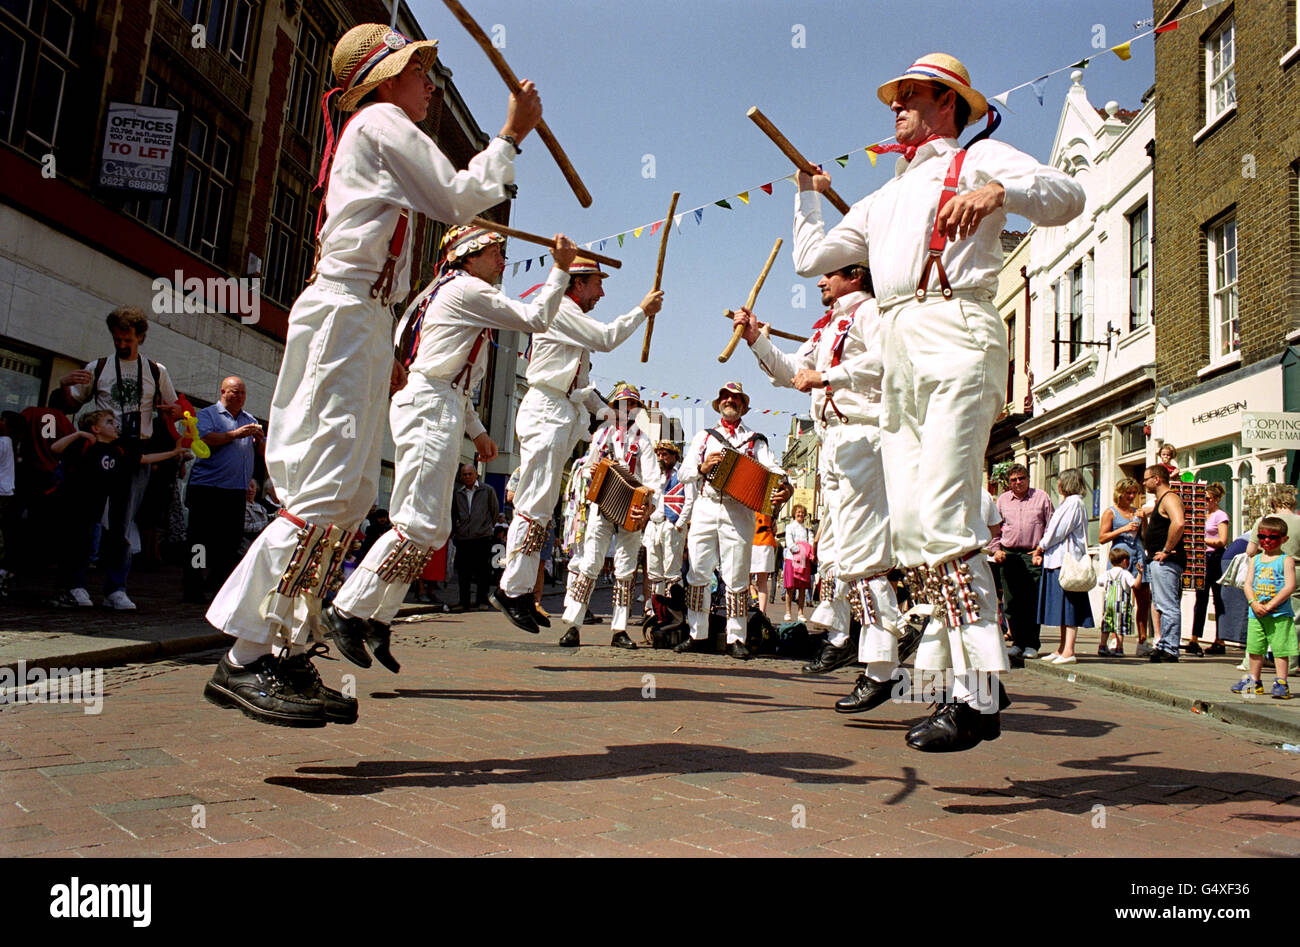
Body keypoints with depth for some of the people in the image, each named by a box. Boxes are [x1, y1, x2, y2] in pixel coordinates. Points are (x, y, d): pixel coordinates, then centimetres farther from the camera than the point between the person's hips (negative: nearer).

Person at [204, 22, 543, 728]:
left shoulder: (367, 139, 32)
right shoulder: (383, 122, 3)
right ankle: (246, 659, -19)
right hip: (345, 317, -10)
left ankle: (290, 657, 5)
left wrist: (385, 354, 24)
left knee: (352, 496, 4)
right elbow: (457, 200, -4)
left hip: (355, 320, 10)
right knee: (327, 488, -19)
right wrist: (512, 134, 8)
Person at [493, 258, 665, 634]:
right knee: (535, 505, -13)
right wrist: (642, 310, 1)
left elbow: (581, 387, 28)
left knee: (541, 508, 5)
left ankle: (521, 592, 7)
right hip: (546, 412, -10)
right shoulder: (559, 310, -3)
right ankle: (512, 589, -12)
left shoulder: (576, 321, 26)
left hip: (564, 416, 10)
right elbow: (607, 338, -11)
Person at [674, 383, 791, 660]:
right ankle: (698, 635, 9)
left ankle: (735, 639, 4)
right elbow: (684, 473, 13)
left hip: (738, 512, -2)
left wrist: (785, 486, -24)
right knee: (698, 574, 0)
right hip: (704, 509, 2)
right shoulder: (704, 436, 19)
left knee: (737, 578, -3)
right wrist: (702, 467, -8)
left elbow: (772, 467, -3)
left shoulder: (755, 440, 14)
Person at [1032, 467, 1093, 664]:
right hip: (1058, 559, 10)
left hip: (1067, 560, -10)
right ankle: (1063, 649, 16)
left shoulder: (1074, 502, -10)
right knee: (1063, 607, 11)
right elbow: (1054, 531, 21)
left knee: (1068, 605, -10)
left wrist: (1042, 546, -3)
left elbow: (1059, 530, -15)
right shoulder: (1067, 502, 20)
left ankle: (1069, 652, -11)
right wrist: (1041, 550, 11)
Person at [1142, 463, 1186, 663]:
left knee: (1168, 607, -10)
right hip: (1156, 561, 11)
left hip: (1166, 562, -11)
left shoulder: (1170, 498, -12)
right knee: (1163, 607, 14)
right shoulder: (1160, 500, 21)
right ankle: (1164, 646, 19)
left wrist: (1167, 550, -24)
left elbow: (1178, 523, -30)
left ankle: (1170, 650, -9)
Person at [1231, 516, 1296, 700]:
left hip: (1279, 615, -5)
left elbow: (1290, 586, -12)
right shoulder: (1255, 559, 10)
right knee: (1254, 648, 11)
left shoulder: (1286, 560, -4)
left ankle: (1281, 682, 4)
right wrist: (1254, 604, -10)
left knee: (1280, 648, -3)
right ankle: (1253, 681, 22)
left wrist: (1270, 606, -16)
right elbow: (1248, 584, 7)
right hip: (1256, 614, 5)